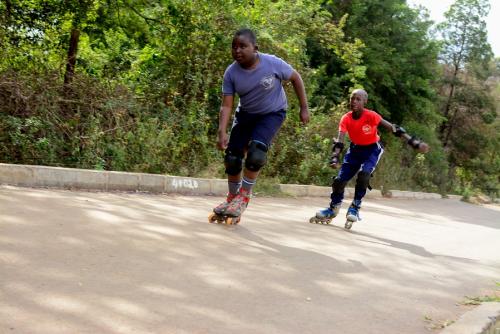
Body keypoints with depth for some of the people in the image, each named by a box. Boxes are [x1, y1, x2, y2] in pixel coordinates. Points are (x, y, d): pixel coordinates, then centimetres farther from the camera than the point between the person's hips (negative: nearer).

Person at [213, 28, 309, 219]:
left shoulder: (273, 64, -25)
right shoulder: (231, 72, -19)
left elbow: (295, 78, -8)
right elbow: (227, 106, -18)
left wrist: (304, 108, -6)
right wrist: (222, 132, -31)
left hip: (273, 113, -3)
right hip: (246, 114, 3)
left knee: (256, 153, -24)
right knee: (232, 158, -2)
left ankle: (244, 197, -5)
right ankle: (231, 198, 22)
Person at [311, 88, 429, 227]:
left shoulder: (371, 116, -25)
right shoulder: (346, 119, -17)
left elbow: (393, 128, -25)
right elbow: (339, 140, -21)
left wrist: (415, 143, -29)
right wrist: (335, 157, -39)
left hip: (372, 149, -3)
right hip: (355, 149, 3)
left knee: (363, 174, -31)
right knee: (340, 179, -3)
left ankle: (355, 207, -12)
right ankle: (333, 208, 21)